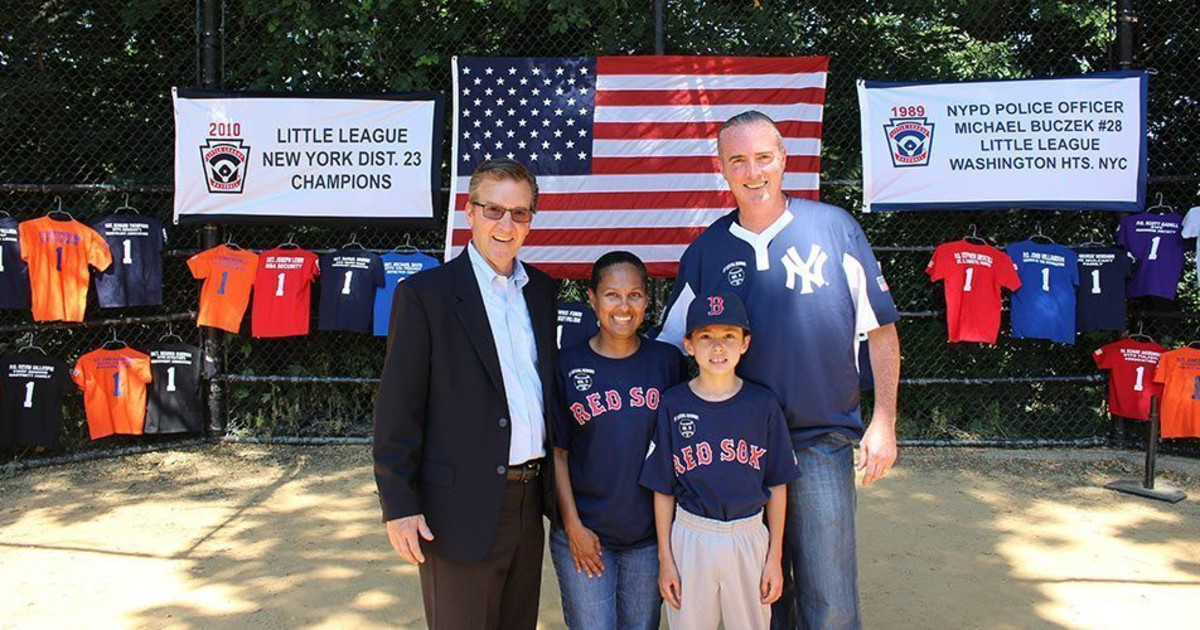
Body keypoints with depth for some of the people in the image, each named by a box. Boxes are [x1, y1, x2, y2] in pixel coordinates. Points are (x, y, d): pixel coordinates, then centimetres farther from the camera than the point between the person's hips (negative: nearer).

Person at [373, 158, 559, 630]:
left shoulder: (541, 290, 9)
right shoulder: (424, 294, -9)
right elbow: (397, 408, -10)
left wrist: (554, 484, 12)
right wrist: (399, 504, -13)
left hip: (530, 502, 6)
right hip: (463, 509, -6)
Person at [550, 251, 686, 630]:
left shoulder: (667, 361, 1)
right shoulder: (567, 365, -4)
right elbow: (557, 452, -2)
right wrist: (573, 526, -6)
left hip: (650, 532, 2)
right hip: (583, 534, -2)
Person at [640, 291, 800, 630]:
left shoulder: (763, 404, -2)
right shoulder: (674, 404, -4)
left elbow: (777, 485, 3)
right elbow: (664, 489, 1)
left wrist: (775, 557, 3)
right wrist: (665, 558, 1)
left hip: (750, 538, 1)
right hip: (690, 537, 0)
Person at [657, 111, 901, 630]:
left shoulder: (834, 228, -3)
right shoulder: (705, 252, 2)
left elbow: (881, 329, 2)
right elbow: (672, 349, 8)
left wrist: (883, 422, -3)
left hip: (821, 444, -2)